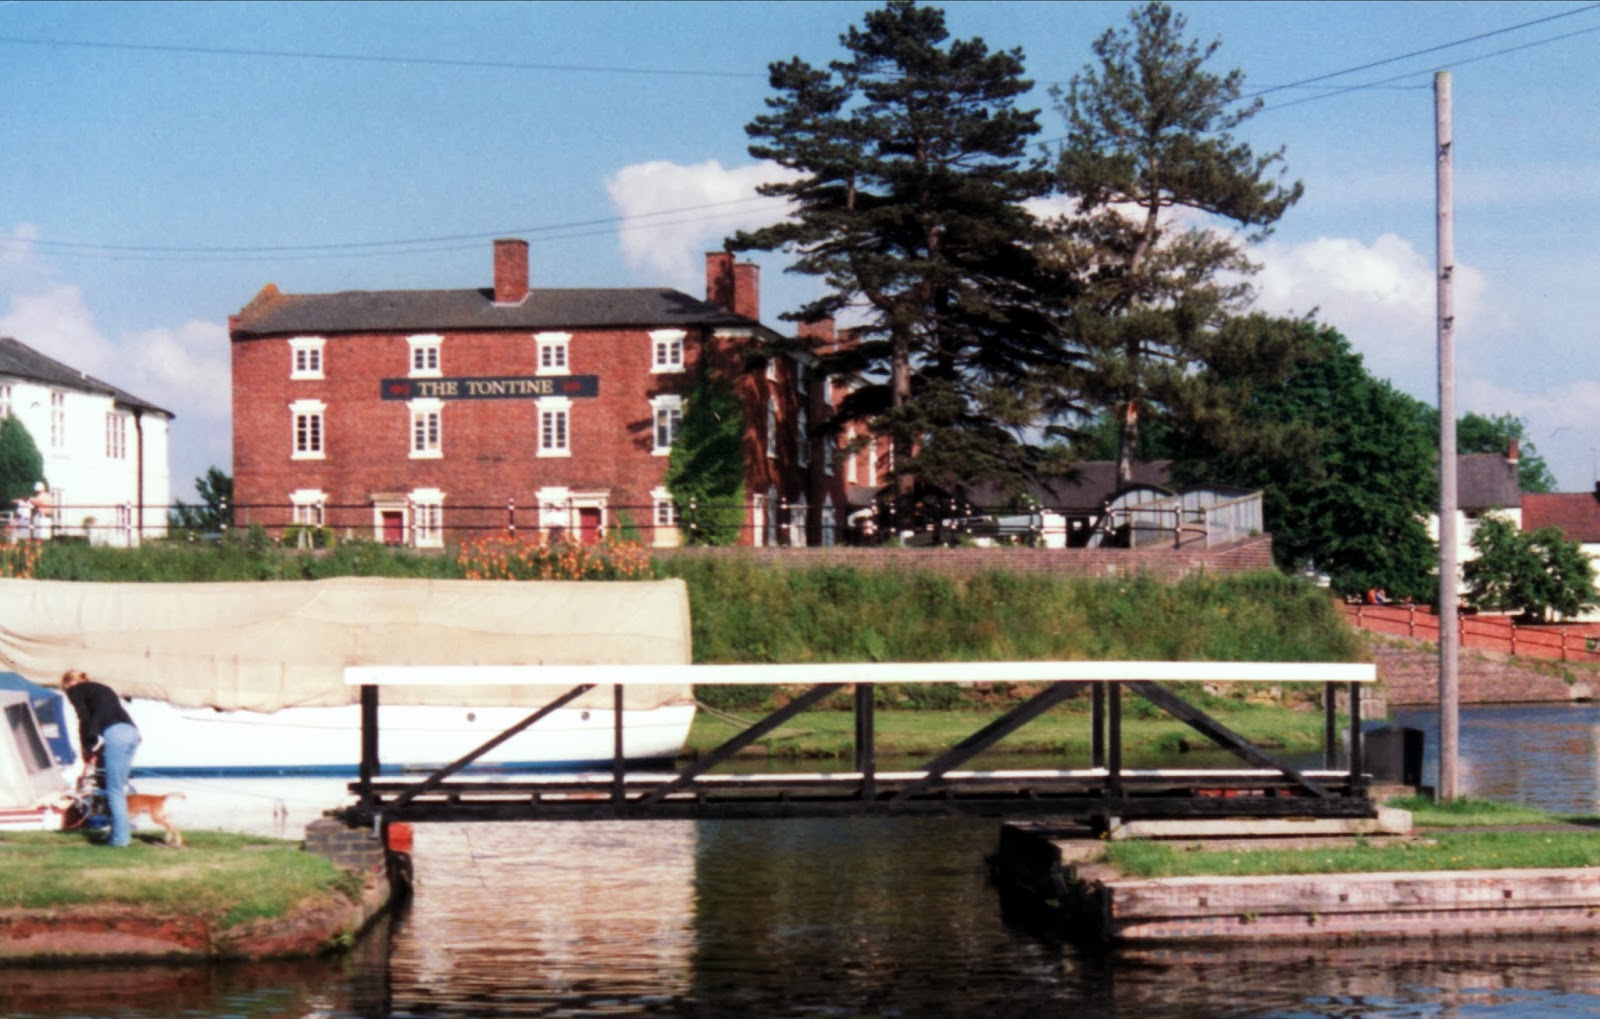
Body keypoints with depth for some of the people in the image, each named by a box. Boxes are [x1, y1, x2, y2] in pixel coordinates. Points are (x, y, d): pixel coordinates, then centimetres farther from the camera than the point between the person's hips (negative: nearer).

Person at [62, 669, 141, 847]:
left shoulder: (75, 690, 14)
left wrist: (88, 751, 6)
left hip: (115, 734, -7)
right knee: (119, 788, 14)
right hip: (132, 732, 7)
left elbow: (85, 719, 1)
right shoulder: (102, 688, 34)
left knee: (114, 791, -5)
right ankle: (123, 833, 14)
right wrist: (95, 753, 22)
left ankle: (120, 838, -8)